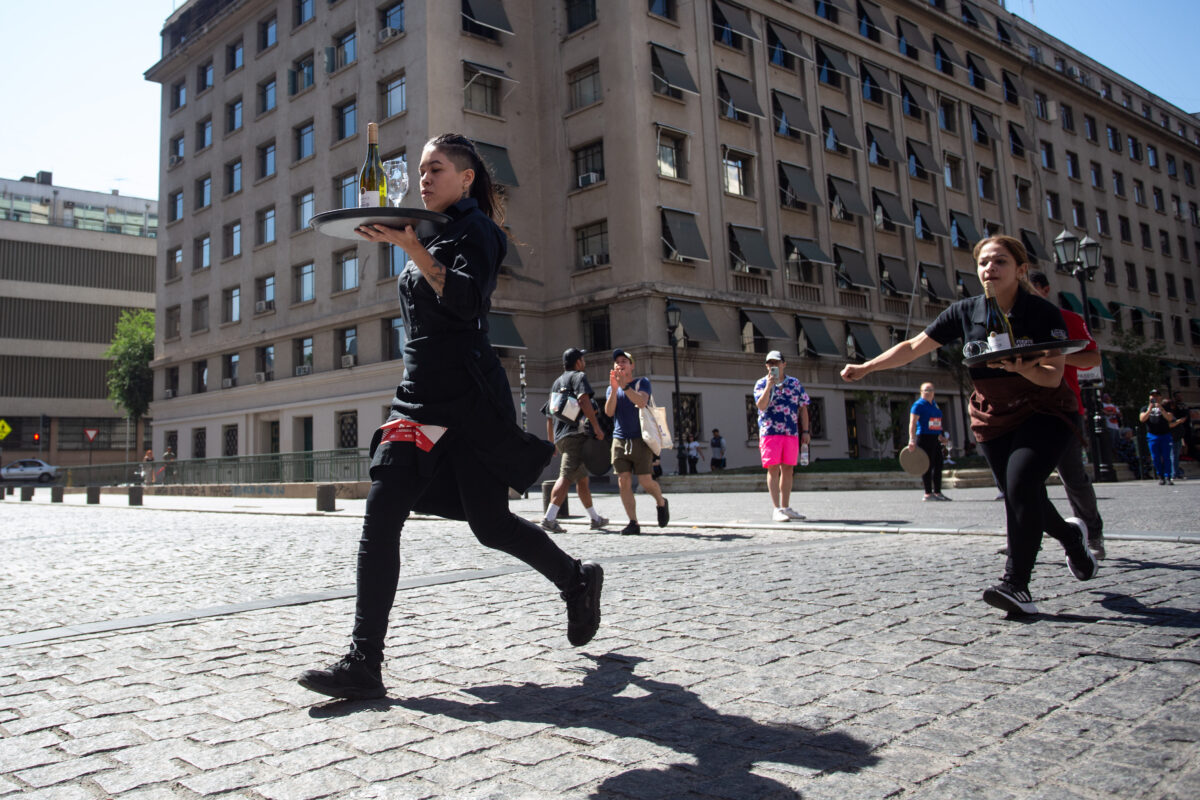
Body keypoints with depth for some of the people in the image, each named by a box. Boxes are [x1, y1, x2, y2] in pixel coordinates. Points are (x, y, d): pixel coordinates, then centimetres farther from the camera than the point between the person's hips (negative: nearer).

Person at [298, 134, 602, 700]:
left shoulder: (474, 229, -3)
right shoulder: (435, 233, 21)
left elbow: (467, 302, -22)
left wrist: (412, 249, -29)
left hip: (467, 398, -8)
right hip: (420, 396, 8)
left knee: (491, 524, -5)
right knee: (380, 515, -1)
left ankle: (577, 580, 20)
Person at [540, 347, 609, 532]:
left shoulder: (556, 383, 27)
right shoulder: (579, 376, 3)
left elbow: (549, 416, 26)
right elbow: (583, 399, -16)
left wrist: (551, 442, 29)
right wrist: (596, 426, -17)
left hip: (560, 437, 9)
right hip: (577, 433, -9)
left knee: (582, 479, 17)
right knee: (566, 477, -16)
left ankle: (595, 518, 26)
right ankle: (549, 518, -26)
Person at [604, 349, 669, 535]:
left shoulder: (642, 383, 4)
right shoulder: (611, 389, 15)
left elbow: (641, 402, -16)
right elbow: (609, 412, -3)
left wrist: (624, 385, -26)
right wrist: (614, 388, -15)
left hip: (640, 440, -3)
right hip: (619, 441, 3)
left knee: (645, 483, -6)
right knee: (624, 483, -6)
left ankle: (661, 503, 24)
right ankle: (633, 523, 0)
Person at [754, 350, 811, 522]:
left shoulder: (795, 383, 13)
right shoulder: (761, 383, 5)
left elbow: (803, 408, 12)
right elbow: (761, 405, -10)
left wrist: (805, 431, 5)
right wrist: (769, 386, -18)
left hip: (791, 432, 3)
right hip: (770, 432, -3)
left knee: (787, 469, 6)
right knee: (773, 469, -6)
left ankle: (786, 507, 14)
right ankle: (776, 509, -6)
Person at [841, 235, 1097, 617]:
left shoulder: (1043, 313, -14)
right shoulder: (966, 312, -4)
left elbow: (1053, 376, -19)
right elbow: (912, 347, -1)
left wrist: (1020, 368, -39)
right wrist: (866, 367, -9)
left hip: (1043, 413, -4)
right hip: (993, 416, 4)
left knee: (1021, 484, -24)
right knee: (1022, 499, 7)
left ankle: (1016, 584, -17)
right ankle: (1072, 535, 41)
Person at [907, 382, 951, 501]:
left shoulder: (934, 405, 18)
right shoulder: (918, 405, -7)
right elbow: (912, 423, -15)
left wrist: (940, 435, 21)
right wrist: (912, 440, -23)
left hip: (935, 439, 8)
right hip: (924, 437, -8)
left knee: (938, 465, 9)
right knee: (927, 466, -7)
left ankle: (937, 492, 17)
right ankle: (928, 493, -4)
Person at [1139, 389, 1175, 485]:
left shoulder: (1165, 407, 8)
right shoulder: (1145, 408, 12)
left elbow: (1170, 418, -8)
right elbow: (1142, 419, -4)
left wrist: (1161, 408, -17)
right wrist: (1150, 409, -14)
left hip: (1165, 435, -1)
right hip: (1152, 436, 1)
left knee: (1166, 457, -5)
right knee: (1156, 458, 0)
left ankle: (1167, 477, -3)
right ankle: (1160, 477, 8)